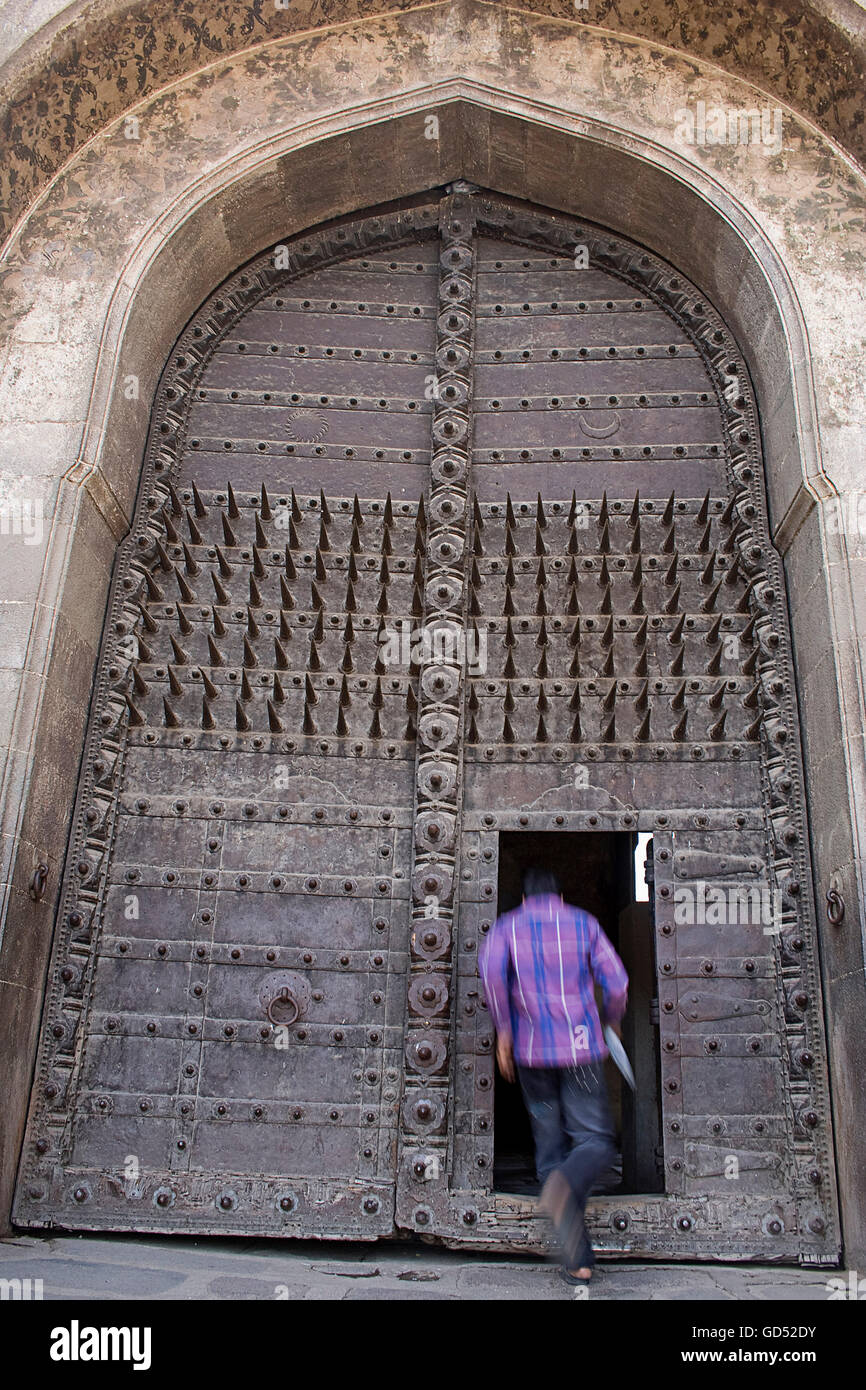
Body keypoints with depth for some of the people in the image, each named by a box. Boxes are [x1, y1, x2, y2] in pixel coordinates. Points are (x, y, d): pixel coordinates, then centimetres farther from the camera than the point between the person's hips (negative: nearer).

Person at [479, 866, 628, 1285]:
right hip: (581, 1046, -1)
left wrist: (503, 1030, -6)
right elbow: (616, 981, 1)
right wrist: (612, 1021, 19)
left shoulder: (506, 925, 8)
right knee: (594, 1140, 6)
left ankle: (578, 1261, 9)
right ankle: (565, 1187, -27)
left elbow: (490, 968, -12)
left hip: (531, 1050, 1)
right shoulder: (583, 922, 9)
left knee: (549, 1144, 12)